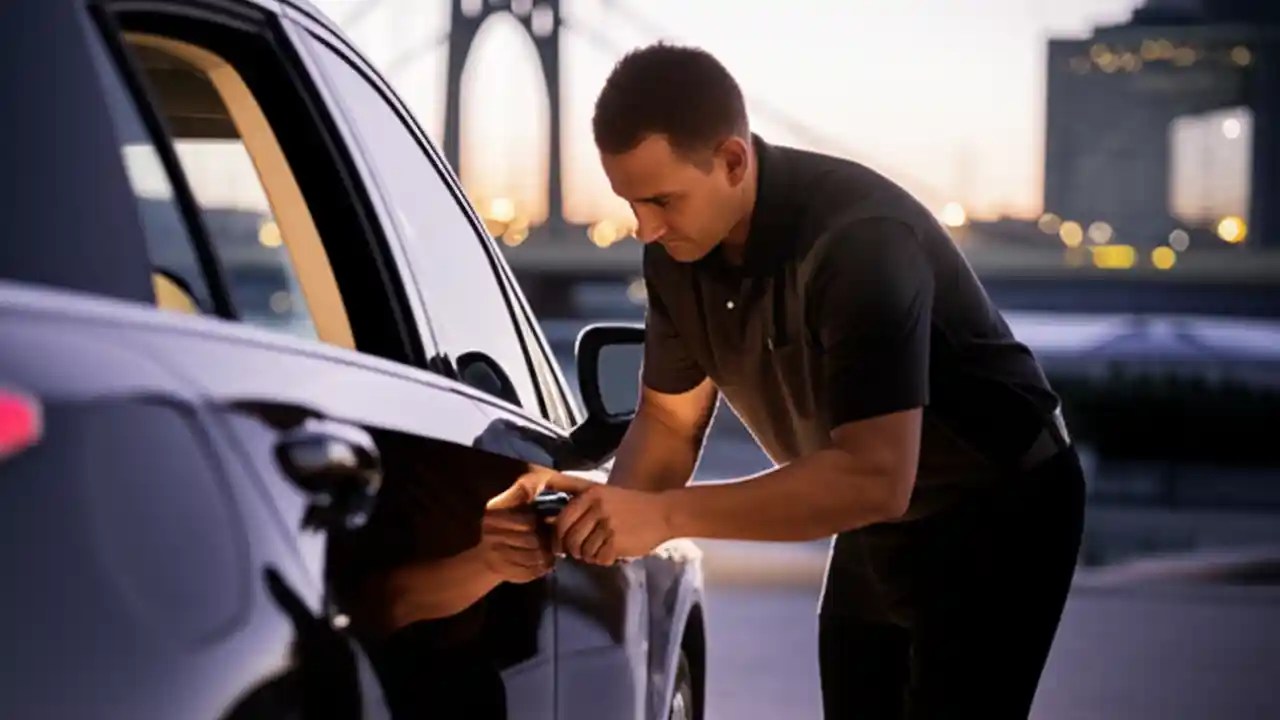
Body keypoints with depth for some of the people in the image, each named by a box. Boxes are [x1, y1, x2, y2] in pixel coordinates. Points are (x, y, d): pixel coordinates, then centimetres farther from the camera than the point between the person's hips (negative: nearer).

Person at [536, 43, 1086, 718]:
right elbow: (669, 418, 1)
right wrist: (616, 515, -20)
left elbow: (875, 478, -39)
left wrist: (665, 515, -41)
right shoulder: (678, 249, -11)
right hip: (876, 525, 7)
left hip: (995, 513, -7)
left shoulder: (861, 239, -34)